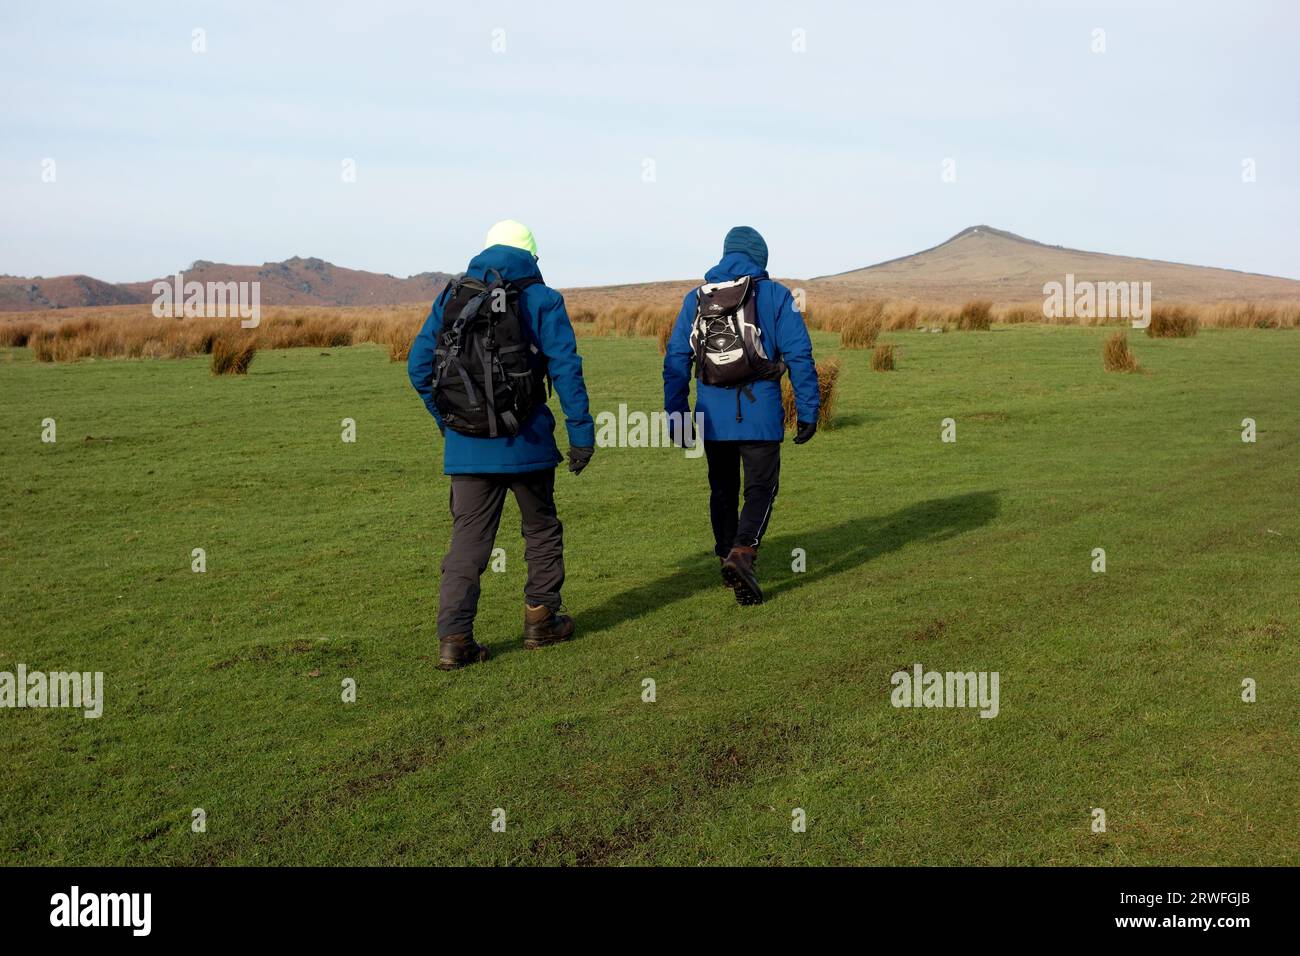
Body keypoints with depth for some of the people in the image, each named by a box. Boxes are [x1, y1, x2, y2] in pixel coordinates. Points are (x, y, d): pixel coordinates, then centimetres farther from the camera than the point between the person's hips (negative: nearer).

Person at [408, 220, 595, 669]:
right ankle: (541, 622, 25)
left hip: (466, 446, 3)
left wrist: (446, 420, 18)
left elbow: (418, 365, 7)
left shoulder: (450, 297, 8)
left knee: (467, 540, 7)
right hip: (525, 444, -2)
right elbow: (566, 369, -10)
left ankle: (453, 637, -1)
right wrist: (581, 433, -7)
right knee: (542, 530, 17)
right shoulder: (541, 300, -3)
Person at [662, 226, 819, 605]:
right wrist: (808, 410, -2)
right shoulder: (775, 295, 0)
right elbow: (799, 356, -6)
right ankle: (742, 553, -16)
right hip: (760, 414, -3)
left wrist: (676, 413, 12)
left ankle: (728, 557, 22)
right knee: (761, 488, 4)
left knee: (723, 491, 16)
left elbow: (676, 361, 7)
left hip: (713, 417, 3)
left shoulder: (695, 299, 9)